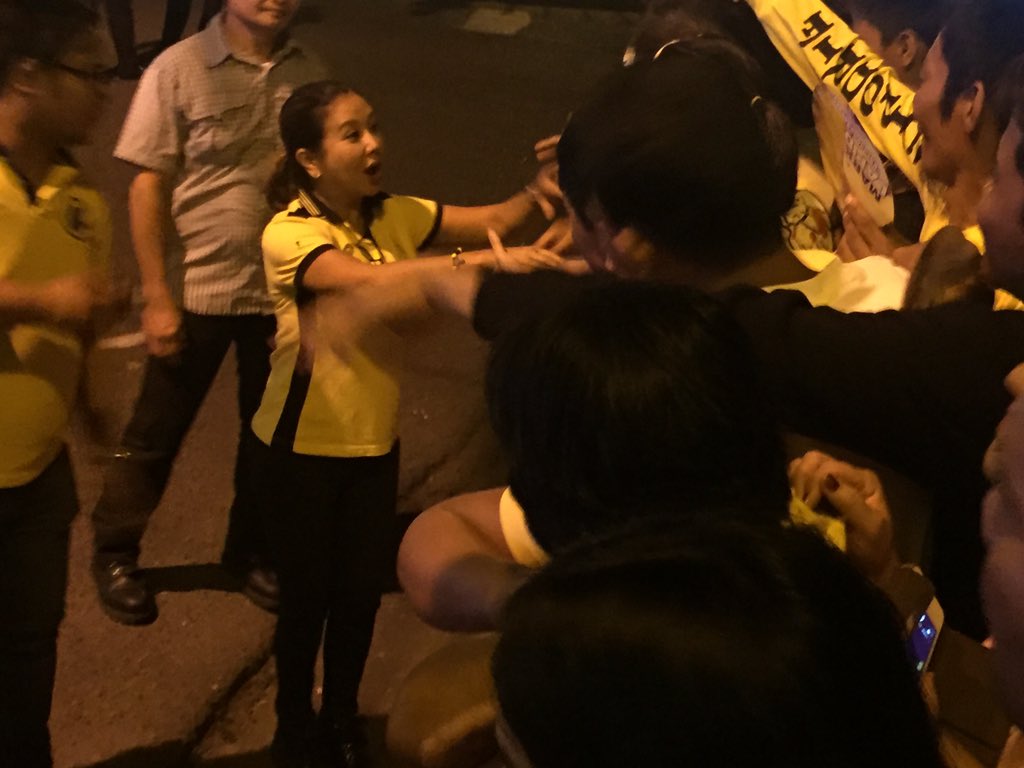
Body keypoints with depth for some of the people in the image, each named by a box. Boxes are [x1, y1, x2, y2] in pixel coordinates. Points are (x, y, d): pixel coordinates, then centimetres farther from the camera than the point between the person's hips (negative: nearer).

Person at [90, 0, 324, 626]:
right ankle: (115, 551, 32)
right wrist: (157, 297, -11)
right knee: (157, 431, 11)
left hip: (282, 292, 3)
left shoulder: (308, 74, -1)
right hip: (196, 290, -3)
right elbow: (148, 187, -9)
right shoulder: (179, 69, -11)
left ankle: (251, 550, 37)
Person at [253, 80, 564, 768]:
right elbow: (376, 281, -36)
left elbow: (495, 217, -9)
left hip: (375, 441, 5)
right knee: (308, 593, 9)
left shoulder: (395, 216, 0)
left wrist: (542, 188, -30)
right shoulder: (289, 235, -19)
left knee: (362, 589, 13)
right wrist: (486, 260, -46)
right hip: (303, 447, -5)